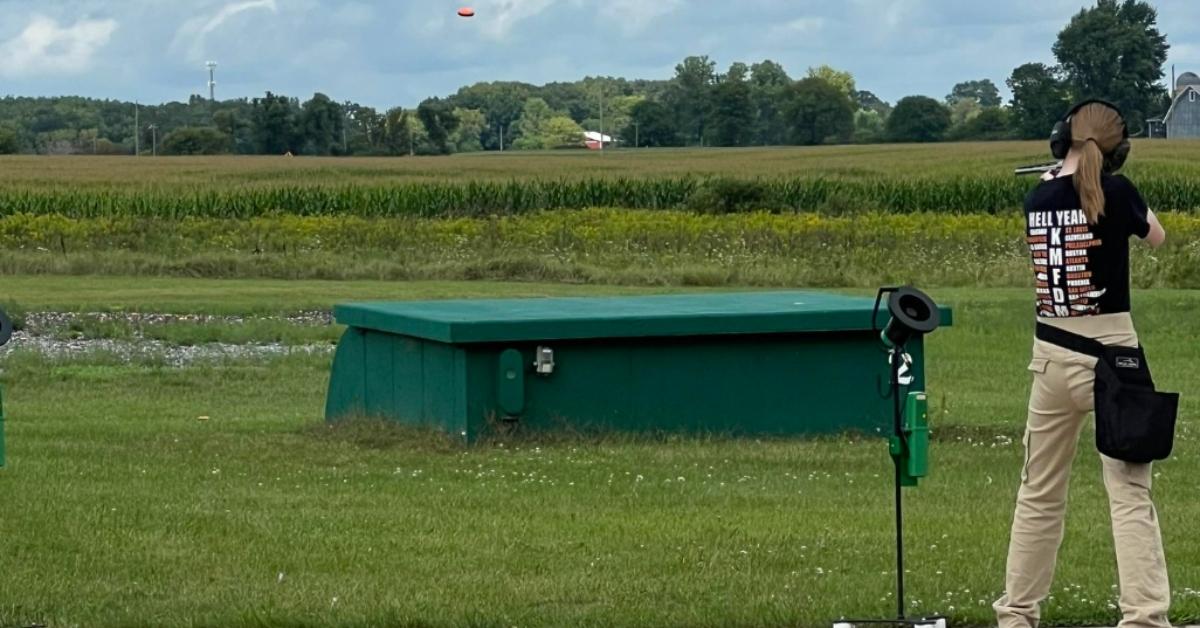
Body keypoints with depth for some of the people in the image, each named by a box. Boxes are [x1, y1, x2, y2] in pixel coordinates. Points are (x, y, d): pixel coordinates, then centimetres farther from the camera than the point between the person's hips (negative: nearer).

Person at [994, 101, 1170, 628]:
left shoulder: (1037, 198, 2)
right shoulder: (1115, 191, -9)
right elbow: (1156, 237, 11)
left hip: (1051, 356, 5)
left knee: (1039, 494, 15)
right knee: (1130, 494, -4)